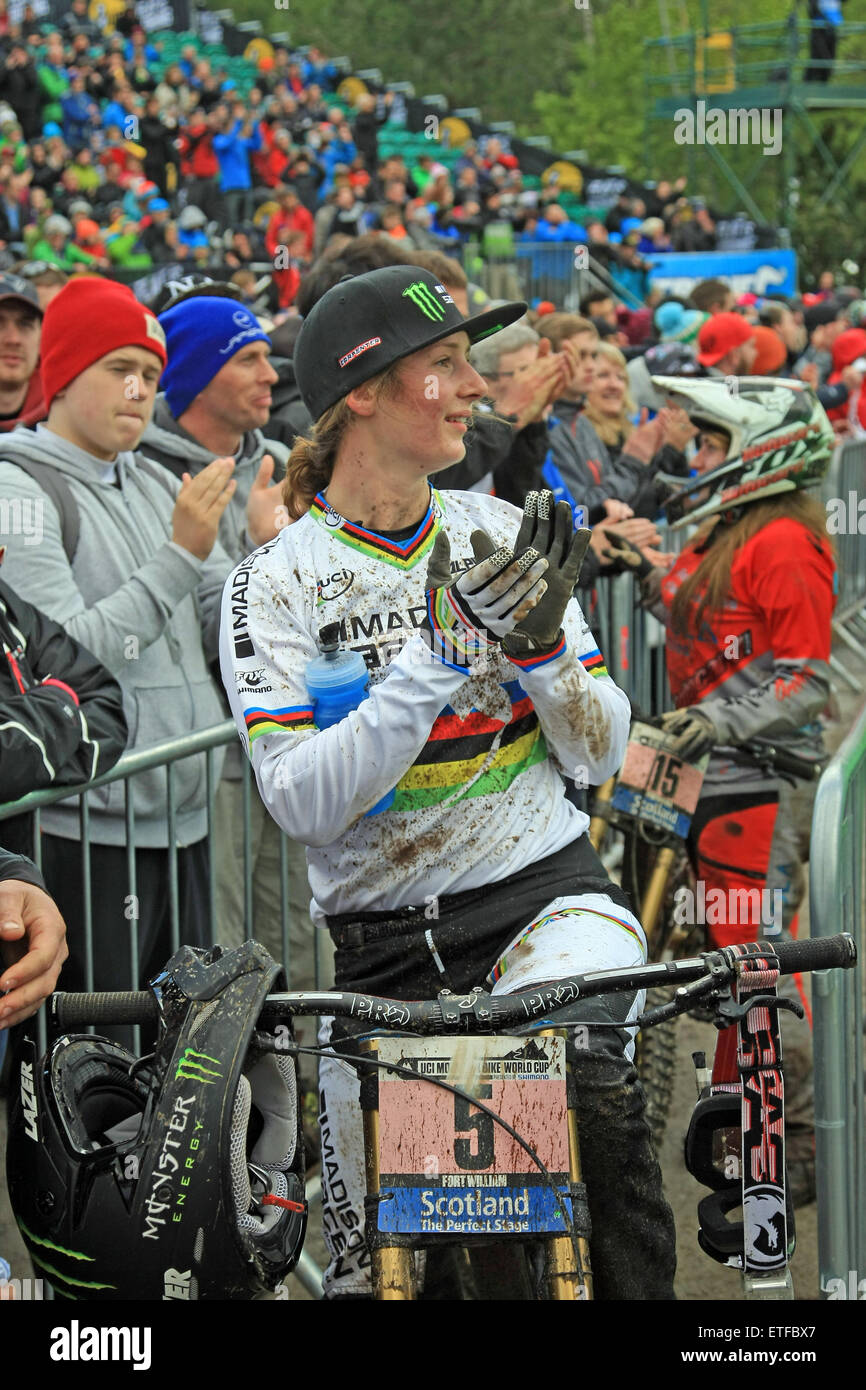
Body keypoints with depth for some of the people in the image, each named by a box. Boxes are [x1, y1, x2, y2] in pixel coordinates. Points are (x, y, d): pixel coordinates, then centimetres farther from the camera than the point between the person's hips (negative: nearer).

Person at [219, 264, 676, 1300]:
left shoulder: (501, 536, 5)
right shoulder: (278, 583, -5)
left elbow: (599, 753, 5)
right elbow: (301, 800, -17)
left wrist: (538, 640, -14)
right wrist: (445, 658, -24)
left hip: (543, 887, 1)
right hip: (382, 937, -1)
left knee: (589, 1075, -34)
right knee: (372, 1262, 2)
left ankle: (636, 1286, -19)